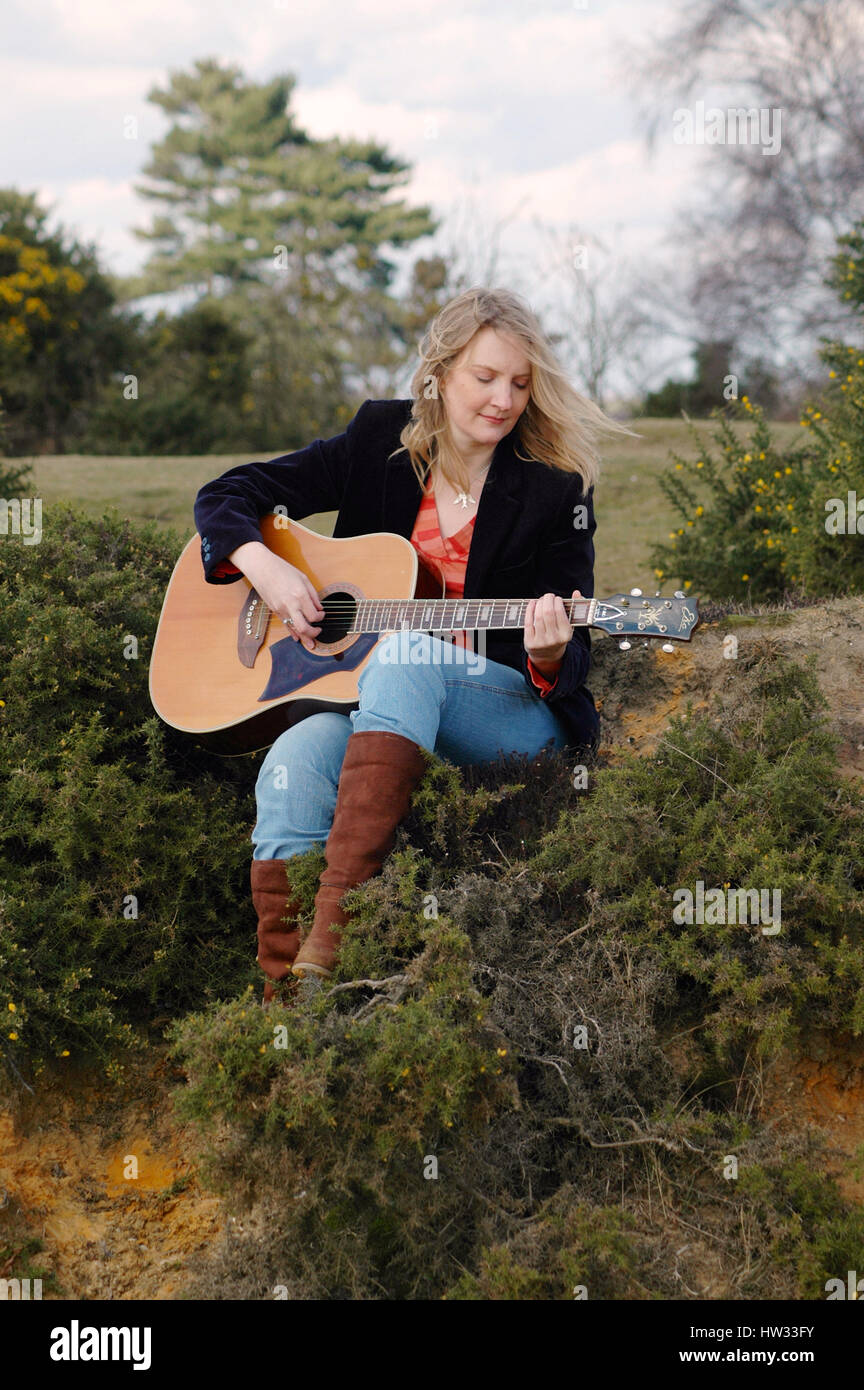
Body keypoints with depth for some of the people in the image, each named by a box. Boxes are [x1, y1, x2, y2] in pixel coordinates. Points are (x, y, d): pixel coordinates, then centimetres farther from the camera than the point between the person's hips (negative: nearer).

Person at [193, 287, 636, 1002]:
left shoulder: (555, 491, 0)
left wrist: (550, 654, -27)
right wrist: (266, 567, -10)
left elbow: (571, 661, -3)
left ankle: (330, 938, -47)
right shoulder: (377, 442, 7)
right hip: (366, 696, 3)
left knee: (405, 654, -37)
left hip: (514, 712, -2)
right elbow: (227, 495, 10)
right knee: (295, 761, -33)